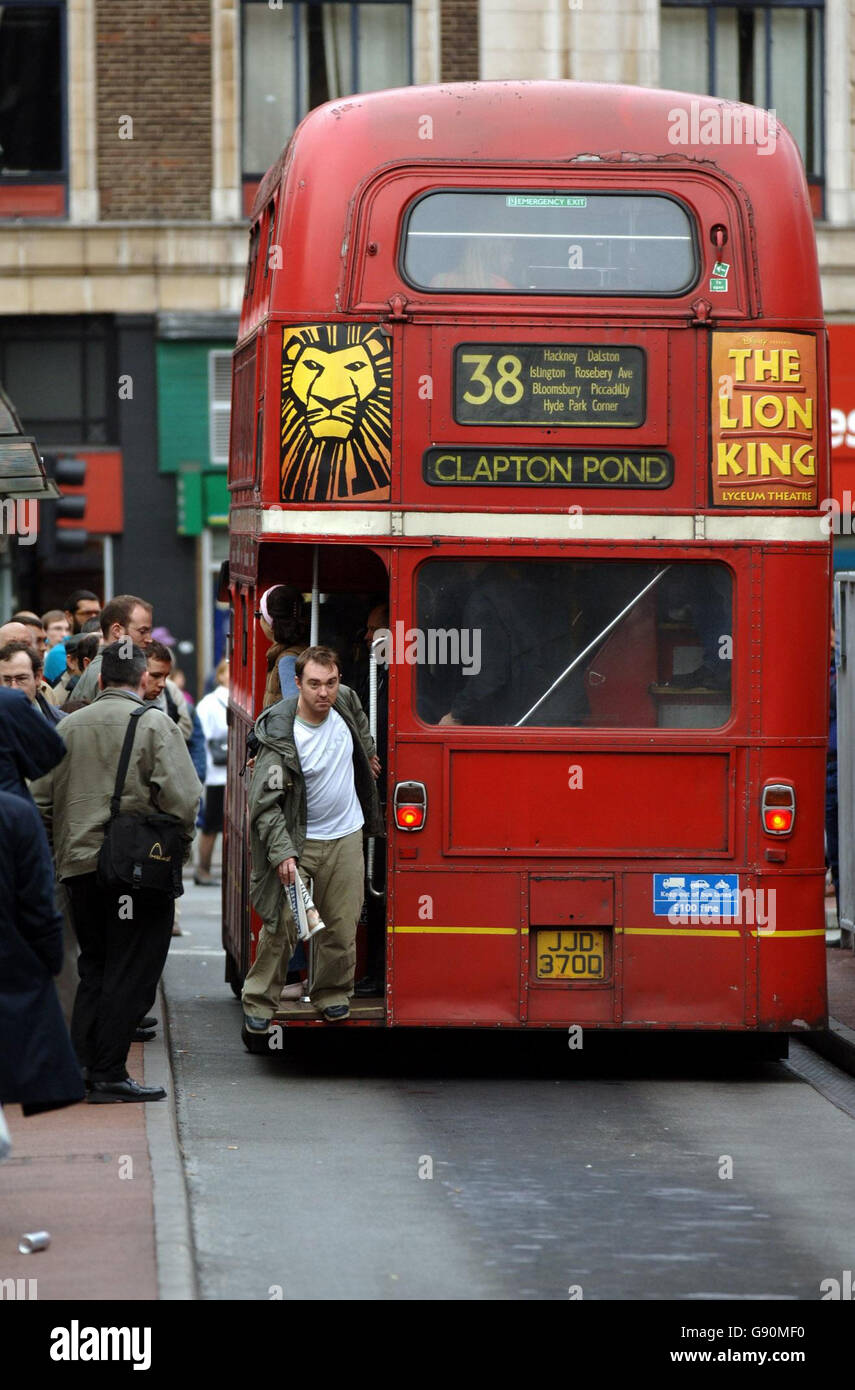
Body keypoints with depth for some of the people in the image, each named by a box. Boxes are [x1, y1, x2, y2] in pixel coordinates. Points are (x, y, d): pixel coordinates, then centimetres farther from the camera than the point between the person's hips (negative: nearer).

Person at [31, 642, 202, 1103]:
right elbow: (180, 797, -14)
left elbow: (41, 800, 9)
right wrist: (179, 848, 1)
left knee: (94, 967, 17)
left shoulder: (68, 727, 9)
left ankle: (79, 1065, 11)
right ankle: (108, 1076, -3)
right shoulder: (154, 725, -6)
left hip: (78, 863, 5)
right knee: (130, 973, 0)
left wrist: (59, 848, 19)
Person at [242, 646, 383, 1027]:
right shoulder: (280, 736, -20)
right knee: (281, 926, -6)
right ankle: (259, 1003, 6)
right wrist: (282, 852, -29)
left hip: (346, 838, 5)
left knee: (341, 926, 6)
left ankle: (332, 996, 22)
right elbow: (264, 801, -20)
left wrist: (369, 753, 35)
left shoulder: (344, 700, -5)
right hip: (300, 840, -5)